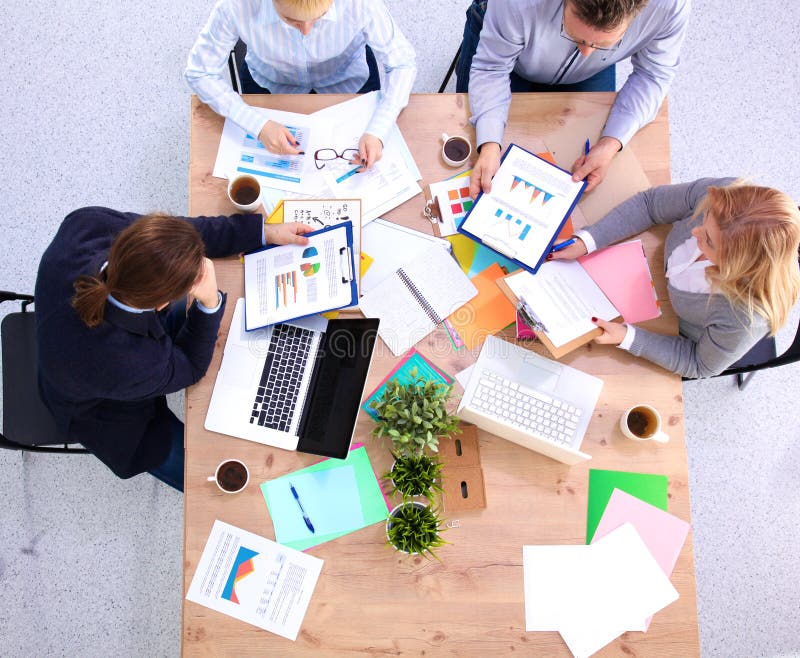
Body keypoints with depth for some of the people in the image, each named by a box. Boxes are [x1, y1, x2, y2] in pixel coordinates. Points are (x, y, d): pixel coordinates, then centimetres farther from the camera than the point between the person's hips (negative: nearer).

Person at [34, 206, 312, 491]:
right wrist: (209, 302, -38)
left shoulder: (86, 223, -35)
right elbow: (189, 366, -23)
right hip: (108, 417, -5)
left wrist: (264, 230, -16)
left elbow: (183, 230, -19)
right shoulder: (127, 366, -47)